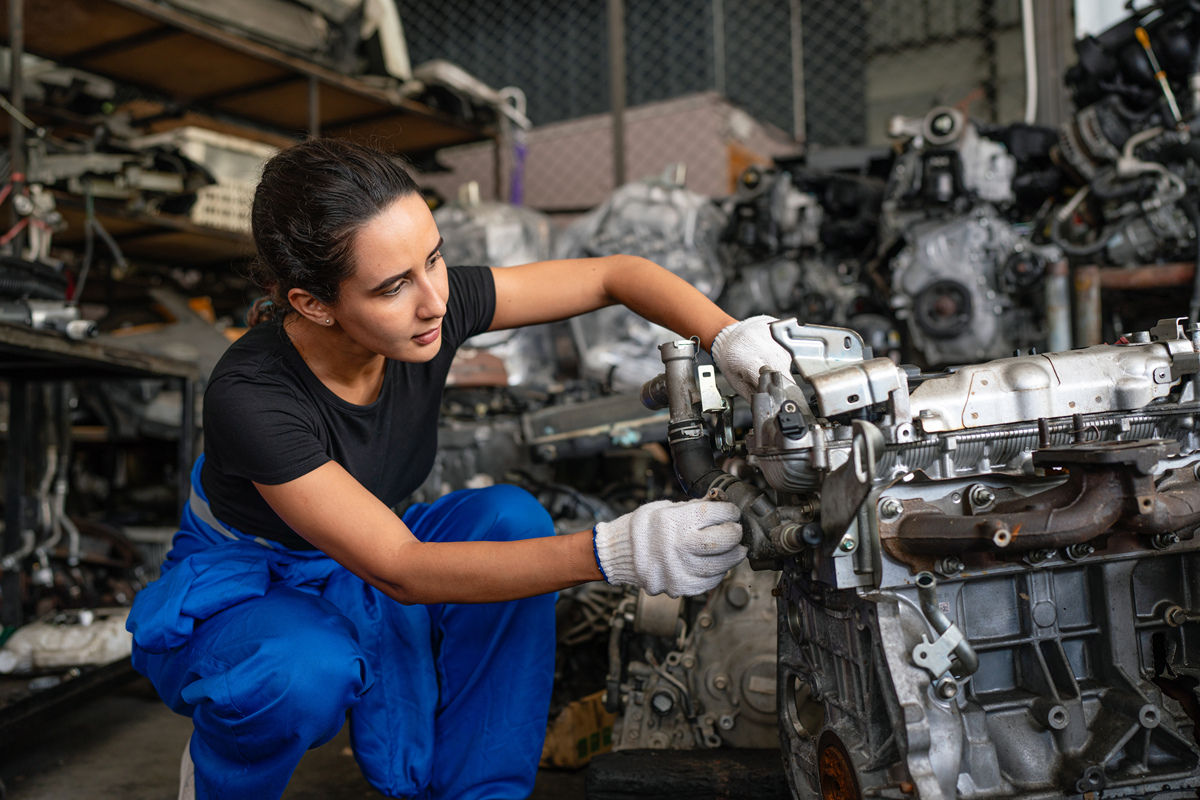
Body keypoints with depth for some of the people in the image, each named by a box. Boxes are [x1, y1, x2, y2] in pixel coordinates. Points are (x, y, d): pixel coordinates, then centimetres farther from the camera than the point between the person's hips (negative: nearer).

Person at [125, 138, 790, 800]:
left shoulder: (434, 299, -22)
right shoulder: (249, 398, -36)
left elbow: (616, 274, -14)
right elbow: (402, 571, -37)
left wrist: (731, 336, -33)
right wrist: (613, 554, -45)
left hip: (362, 574, 5)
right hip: (240, 593, -4)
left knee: (510, 517, -21)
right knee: (309, 671, -37)